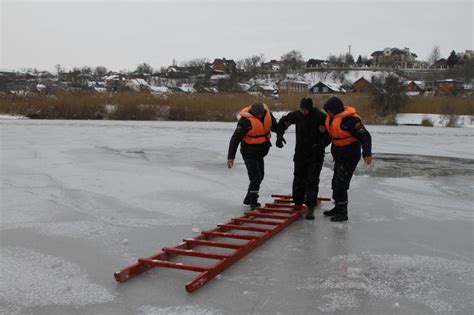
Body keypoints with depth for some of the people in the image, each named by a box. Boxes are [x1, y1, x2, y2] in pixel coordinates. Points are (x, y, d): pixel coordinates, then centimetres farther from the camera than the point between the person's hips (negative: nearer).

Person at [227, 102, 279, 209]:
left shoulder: (267, 113, -9)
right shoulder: (245, 121, -27)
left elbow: (275, 127, 10)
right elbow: (235, 139, -22)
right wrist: (231, 157, -24)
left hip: (260, 152, 8)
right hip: (249, 153, -8)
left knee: (260, 176, 17)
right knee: (255, 177, -10)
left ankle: (248, 199, 33)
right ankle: (253, 203, 3)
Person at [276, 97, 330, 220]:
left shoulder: (320, 117, -16)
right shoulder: (297, 115, -2)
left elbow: (329, 134, -13)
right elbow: (283, 122, 13)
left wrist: (320, 145, -27)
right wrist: (280, 135, 1)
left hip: (315, 155, -5)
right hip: (300, 154, 5)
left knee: (312, 181, -7)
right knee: (298, 179, 14)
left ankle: (311, 208, -1)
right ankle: (297, 203, 30)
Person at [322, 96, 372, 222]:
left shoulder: (350, 120, -23)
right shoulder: (333, 118, 5)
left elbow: (365, 136, -25)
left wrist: (367, 153, -35)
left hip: (349, 157, -10)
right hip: (340, 157, 10)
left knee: (340, 184, -9)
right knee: (336, 183, 18)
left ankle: (343, 212, 2)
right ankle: (338, 207, 33)